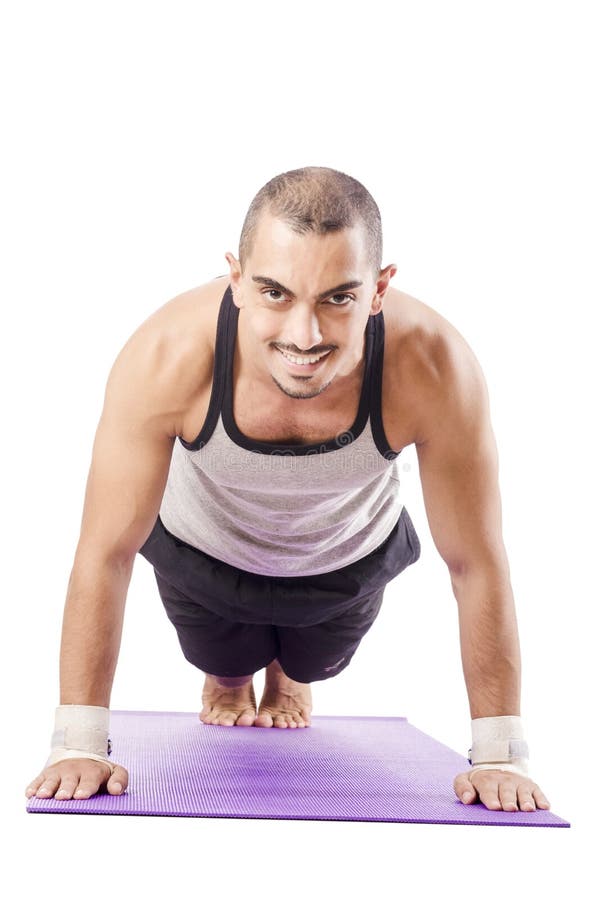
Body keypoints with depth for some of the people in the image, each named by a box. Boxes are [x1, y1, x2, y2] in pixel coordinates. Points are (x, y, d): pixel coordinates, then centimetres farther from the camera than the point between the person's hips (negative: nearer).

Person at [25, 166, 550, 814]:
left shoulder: (434, 367, -41)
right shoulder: (167, 357, -42)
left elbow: (476, 563, -28)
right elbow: (105, 554, -31)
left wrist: (498, 754, -24)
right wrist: (79, 744, -29)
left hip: (350, 556, 1)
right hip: (202, 548, -1)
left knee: (312, 664, 30)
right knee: (224, 667, 26)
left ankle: (289, 678, 66)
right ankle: (226, 680, 62)